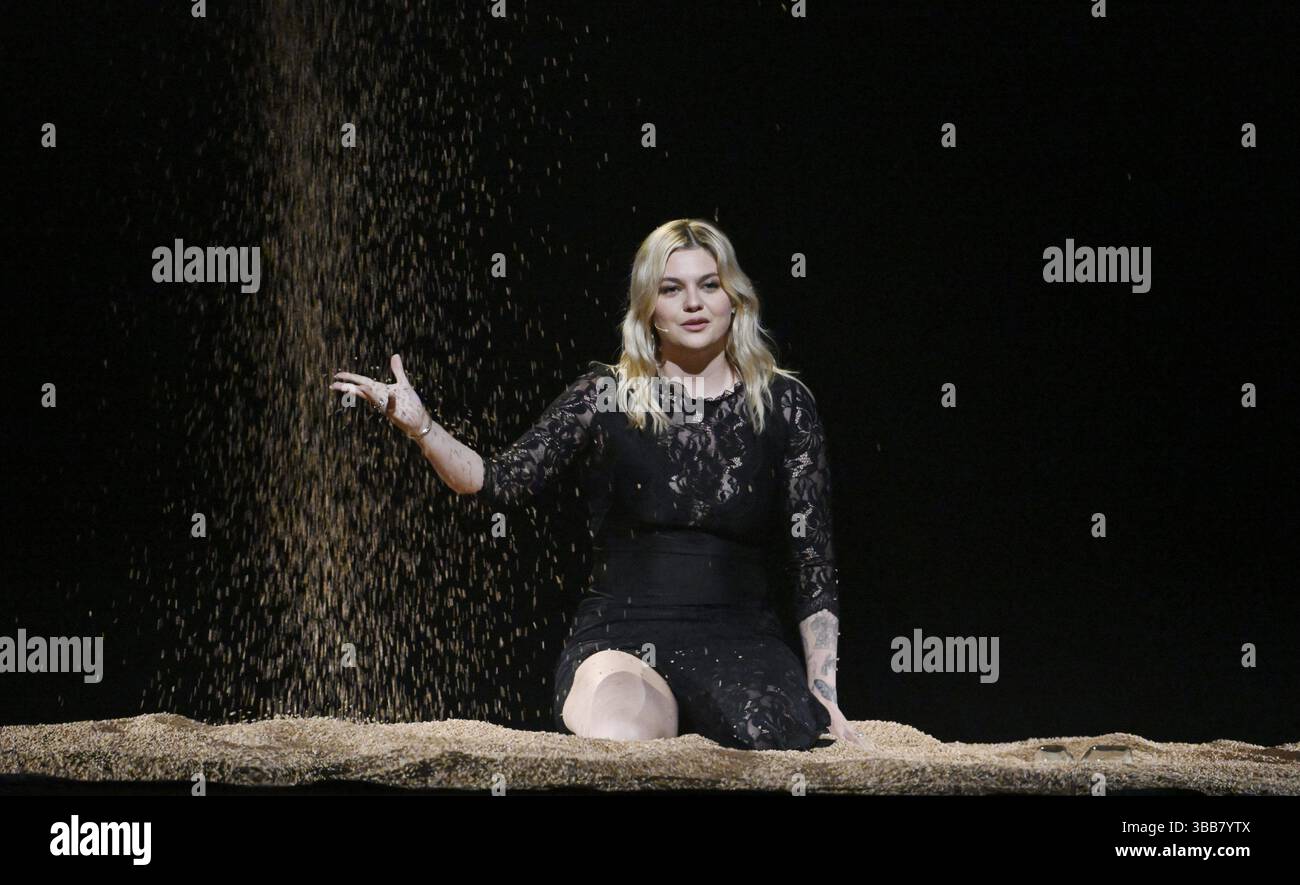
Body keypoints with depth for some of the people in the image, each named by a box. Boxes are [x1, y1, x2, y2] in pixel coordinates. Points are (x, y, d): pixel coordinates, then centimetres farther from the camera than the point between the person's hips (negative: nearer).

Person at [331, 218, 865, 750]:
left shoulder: (782, 403, 7)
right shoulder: (606, 397, 6)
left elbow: (812, 564, 7)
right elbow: (505, 482, -4)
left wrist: (823, 690, 1)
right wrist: (420, 427, -21)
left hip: (741, 641, 1)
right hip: (621, 636, -1)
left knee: (775, 742, -34)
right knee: (613, 737, -36)